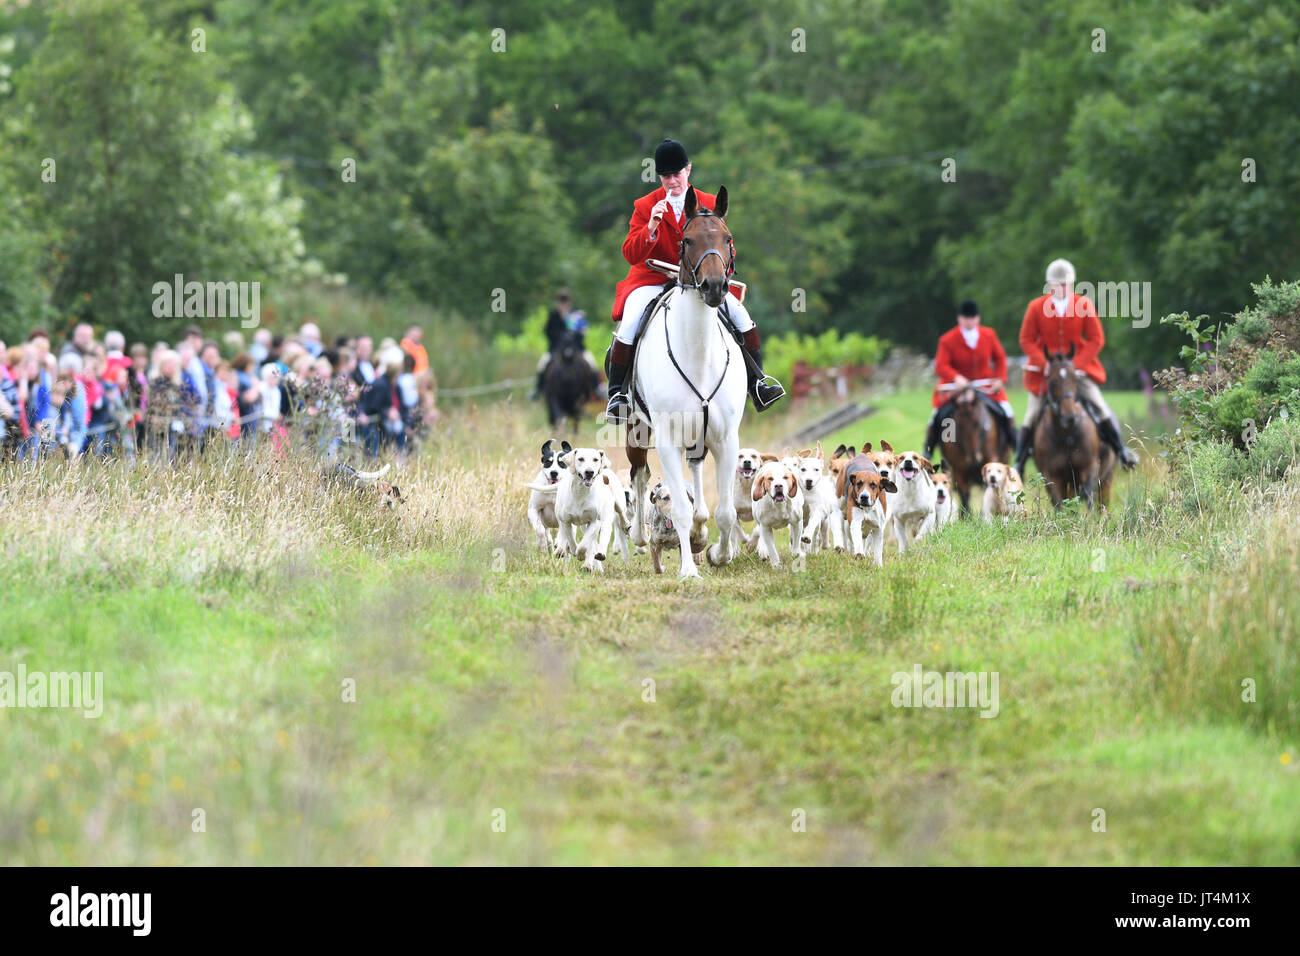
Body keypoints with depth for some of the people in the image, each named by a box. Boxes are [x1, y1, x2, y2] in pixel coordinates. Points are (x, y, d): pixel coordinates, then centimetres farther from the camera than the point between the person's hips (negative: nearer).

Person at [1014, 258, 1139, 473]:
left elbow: (1096, 340, -2)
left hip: (1078, 368, 0)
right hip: (1045, 372, 0)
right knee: (1032, 415, 2)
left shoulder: (1084, 305, -3)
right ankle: (1019, 461, 11)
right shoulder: (1036, 307, -3)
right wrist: (1044, 364, -16)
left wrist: (1077, 364, -14)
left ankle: (1121, 451, 4)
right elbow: (1026, 341, -2)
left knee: (1100, 407, -8)